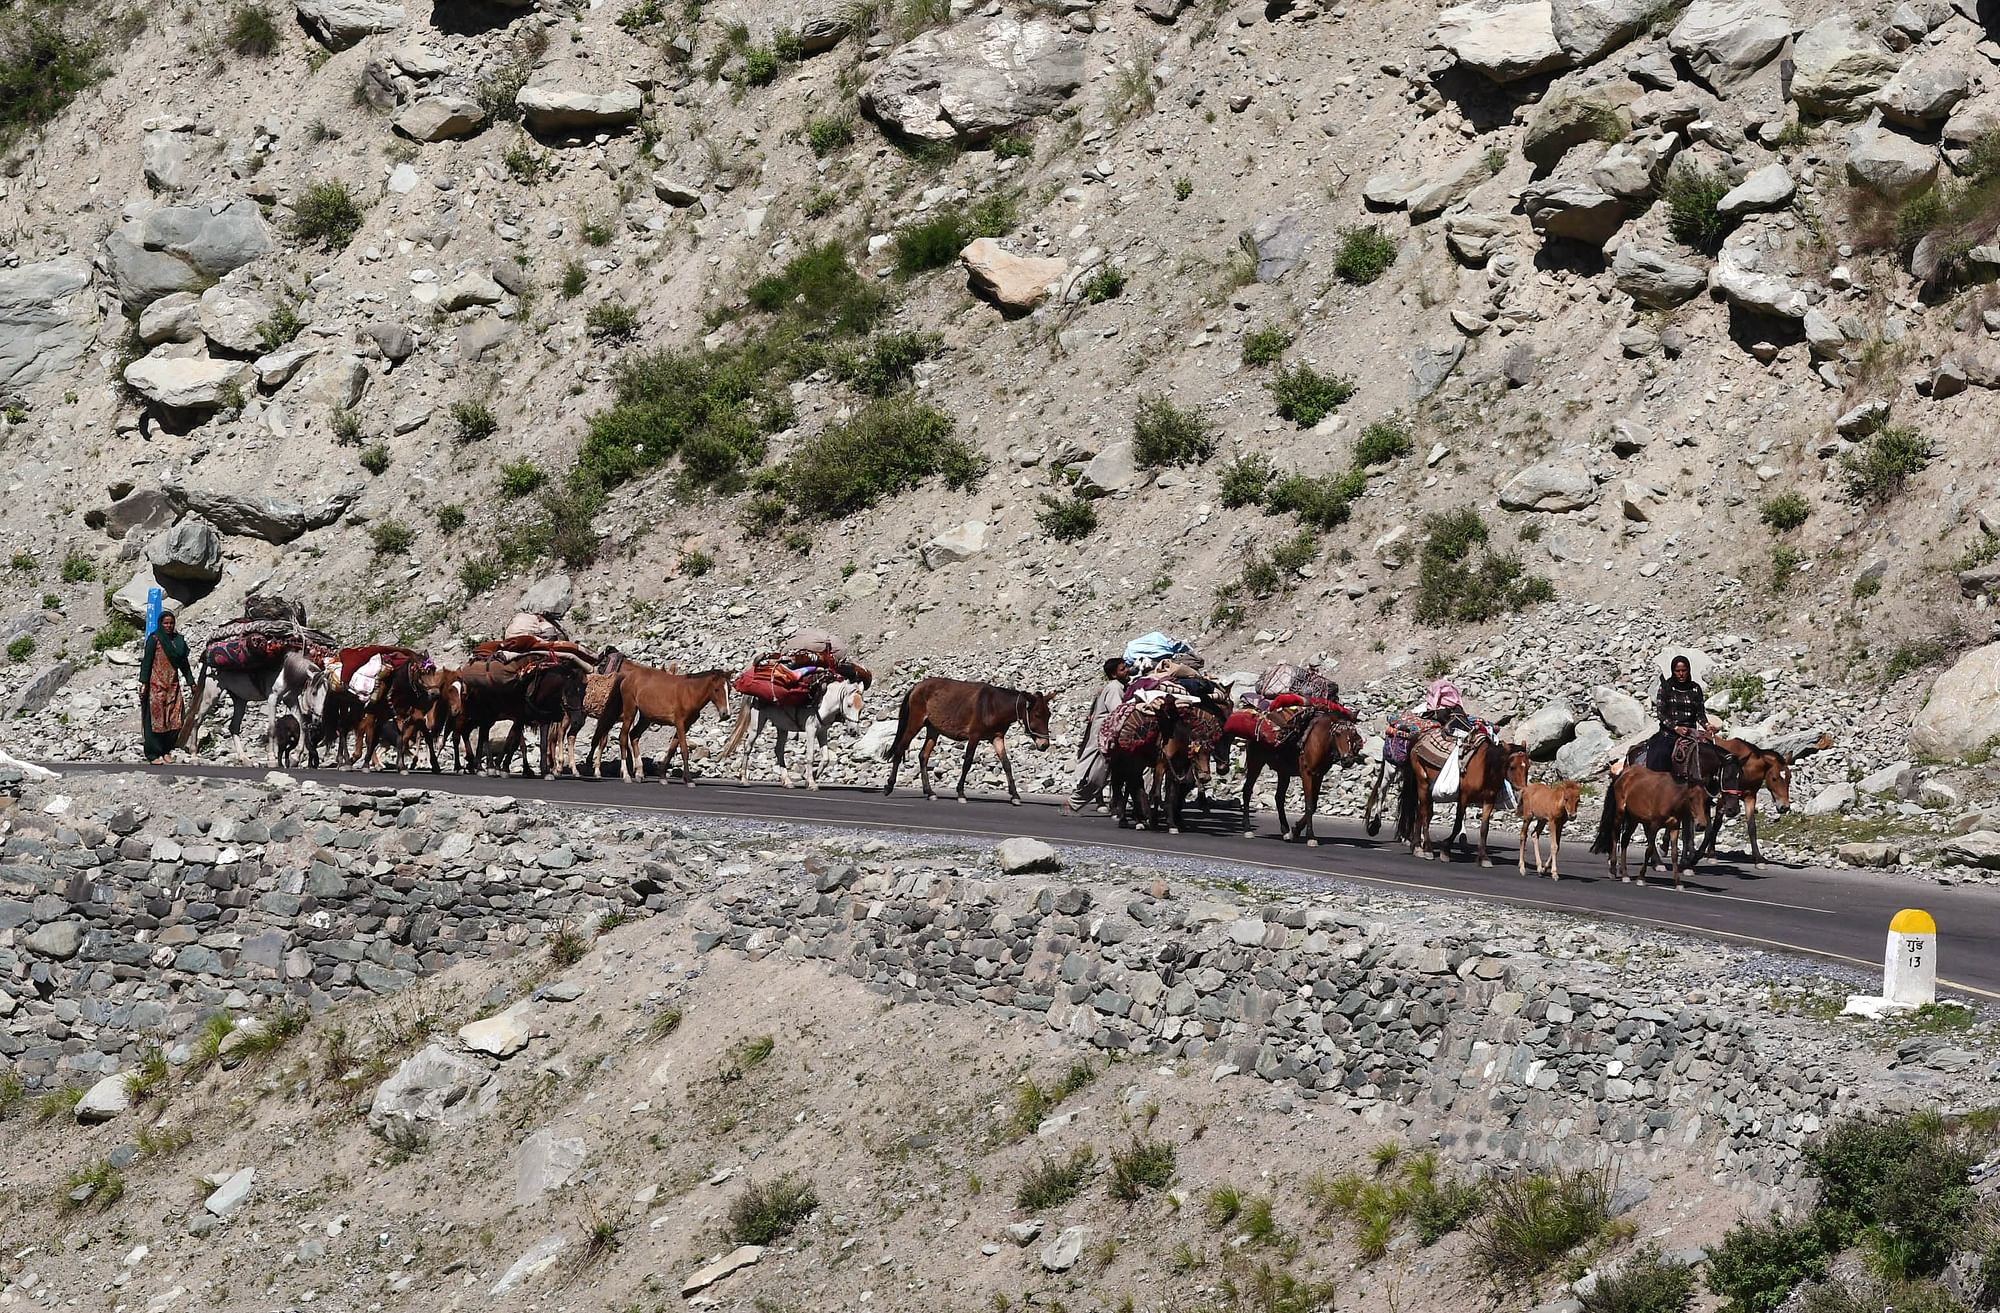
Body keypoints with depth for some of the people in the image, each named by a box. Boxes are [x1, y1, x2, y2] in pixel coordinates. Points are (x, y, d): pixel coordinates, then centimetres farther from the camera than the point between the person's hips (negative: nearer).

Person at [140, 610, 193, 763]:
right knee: (156, 717, -4)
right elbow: (147, 662, -7)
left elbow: (183, 663, 18)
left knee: (174, 720, 0)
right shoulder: (154, 639, -3)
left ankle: (166, 751, 10)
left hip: (173, 684, 5)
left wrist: (191, 681, 15)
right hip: (156, 685, -5)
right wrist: (144, 683, -14)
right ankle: (154, 754, 0)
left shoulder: (178, 640, 13)